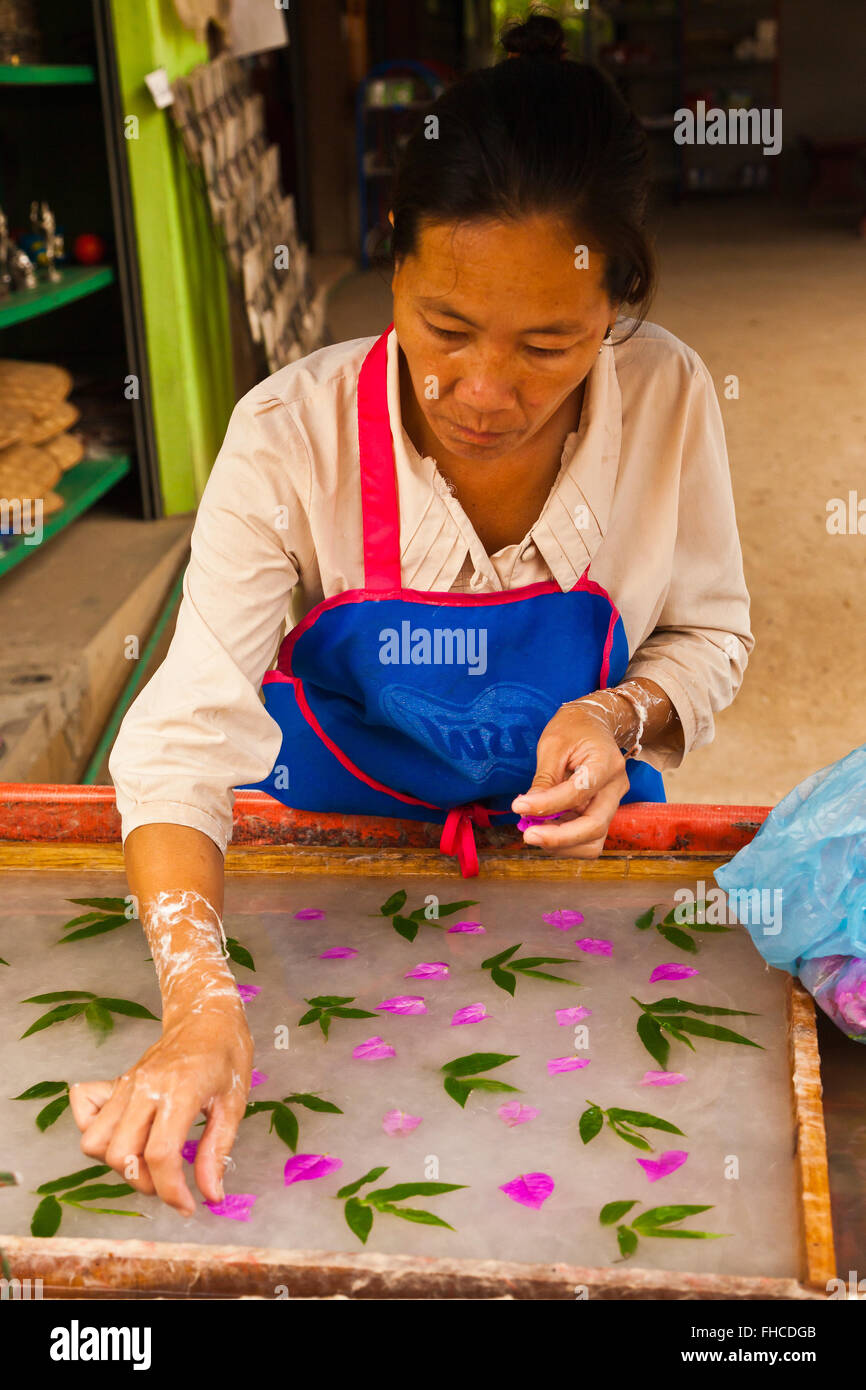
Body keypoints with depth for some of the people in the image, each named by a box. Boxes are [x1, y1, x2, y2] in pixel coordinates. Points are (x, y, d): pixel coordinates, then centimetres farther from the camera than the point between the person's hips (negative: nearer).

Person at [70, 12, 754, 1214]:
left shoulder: (668, 398, -22)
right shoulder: (292, 436, -28)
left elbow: (710, 632, -7)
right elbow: (188, 730, -33)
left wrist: (620, 719, -29)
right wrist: (201, 1003, -46)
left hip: (578, 841, 2)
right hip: (335, 839, -1)